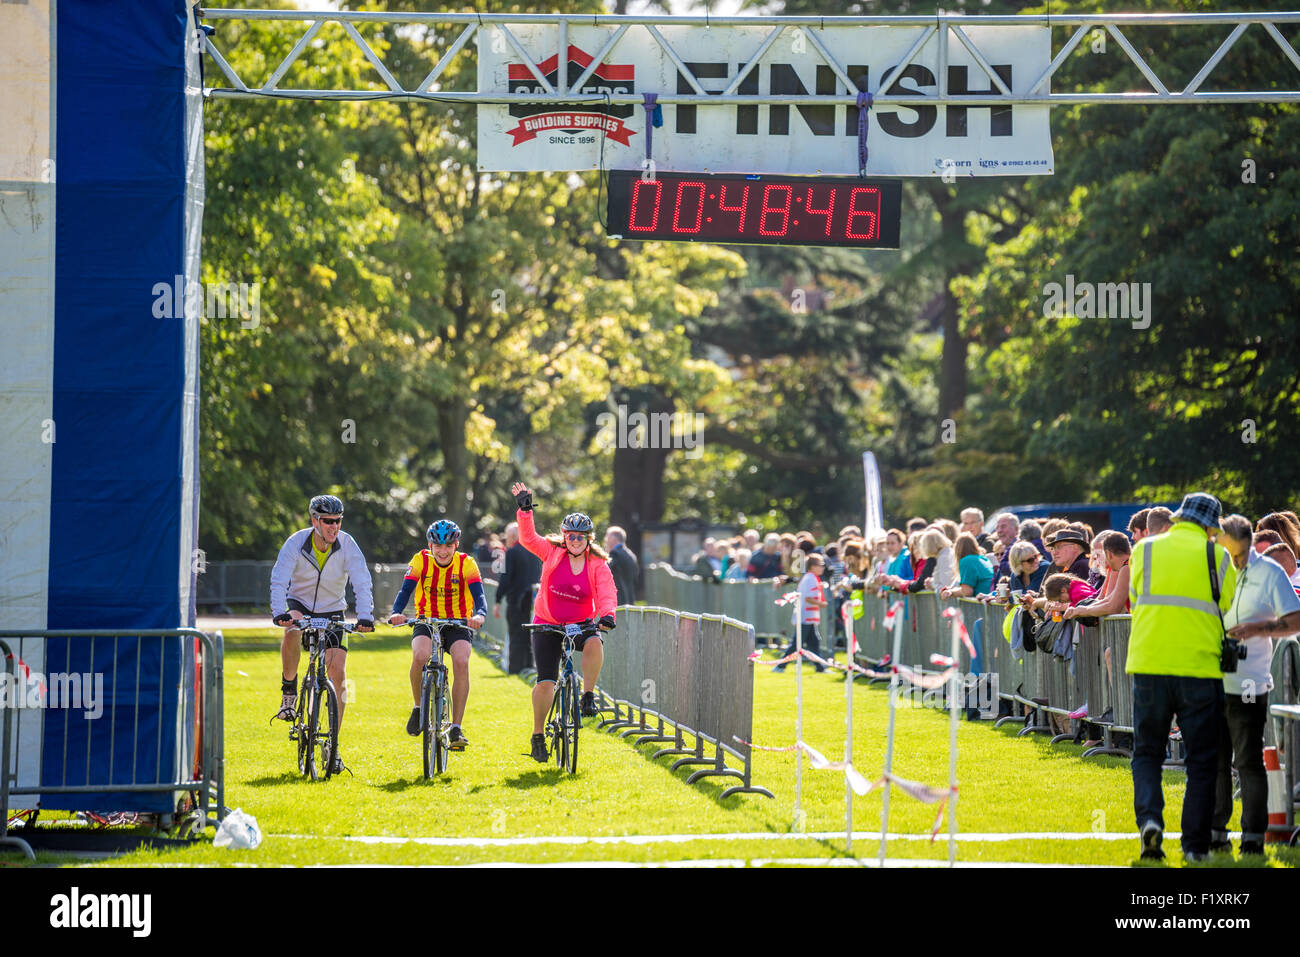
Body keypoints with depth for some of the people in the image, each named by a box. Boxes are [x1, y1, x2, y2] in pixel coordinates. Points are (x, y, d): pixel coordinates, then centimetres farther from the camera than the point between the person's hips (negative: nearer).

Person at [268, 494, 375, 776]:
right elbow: (279, 579, -28)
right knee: (291, 631, -37)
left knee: (338, 673, -11)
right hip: (300, 603, -1)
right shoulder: (296, 542, -19)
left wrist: (365, 616, -41)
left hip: (332, 611, 1)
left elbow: (363, 582, -24)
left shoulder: (347, 545, -17)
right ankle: (288, 691, -13)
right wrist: (278, 612, -45)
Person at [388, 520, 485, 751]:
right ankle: (419, 708, -5)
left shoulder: (466, 564, -11)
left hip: (458, 625, 0)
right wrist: (397, 612, -41)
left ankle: (456, 728, -22)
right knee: (420, 655, -31)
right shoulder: (420, 561, -8)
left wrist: (480, 615, -45)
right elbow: (405, 590, -20)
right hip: (426, 622, 0)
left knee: (461, 661, -29)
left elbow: (479, 595, -22)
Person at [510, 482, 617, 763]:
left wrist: (606, 614, -38)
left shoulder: (598, 566, -6)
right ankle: (538, 735, 8)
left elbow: (607, 594, -18)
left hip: (581, 624, 0)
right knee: (546, 682, -9)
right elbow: (528, 538, -12)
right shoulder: (552, 552, -2)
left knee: (595, 644, -35)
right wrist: (525, 509, -25)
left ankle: (588, 695, -17)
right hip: (547, 625, 0)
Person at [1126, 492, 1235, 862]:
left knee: (1147, 753, 13)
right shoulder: (1217, 556, 1)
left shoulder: (1144, 551, 6)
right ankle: (1196, 845, 7)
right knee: (1201, 761, 8)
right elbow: (1226, 610, 7)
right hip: (1200, 667, -1)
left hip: (1149, 665, 1)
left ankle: (1149, 818, -11)